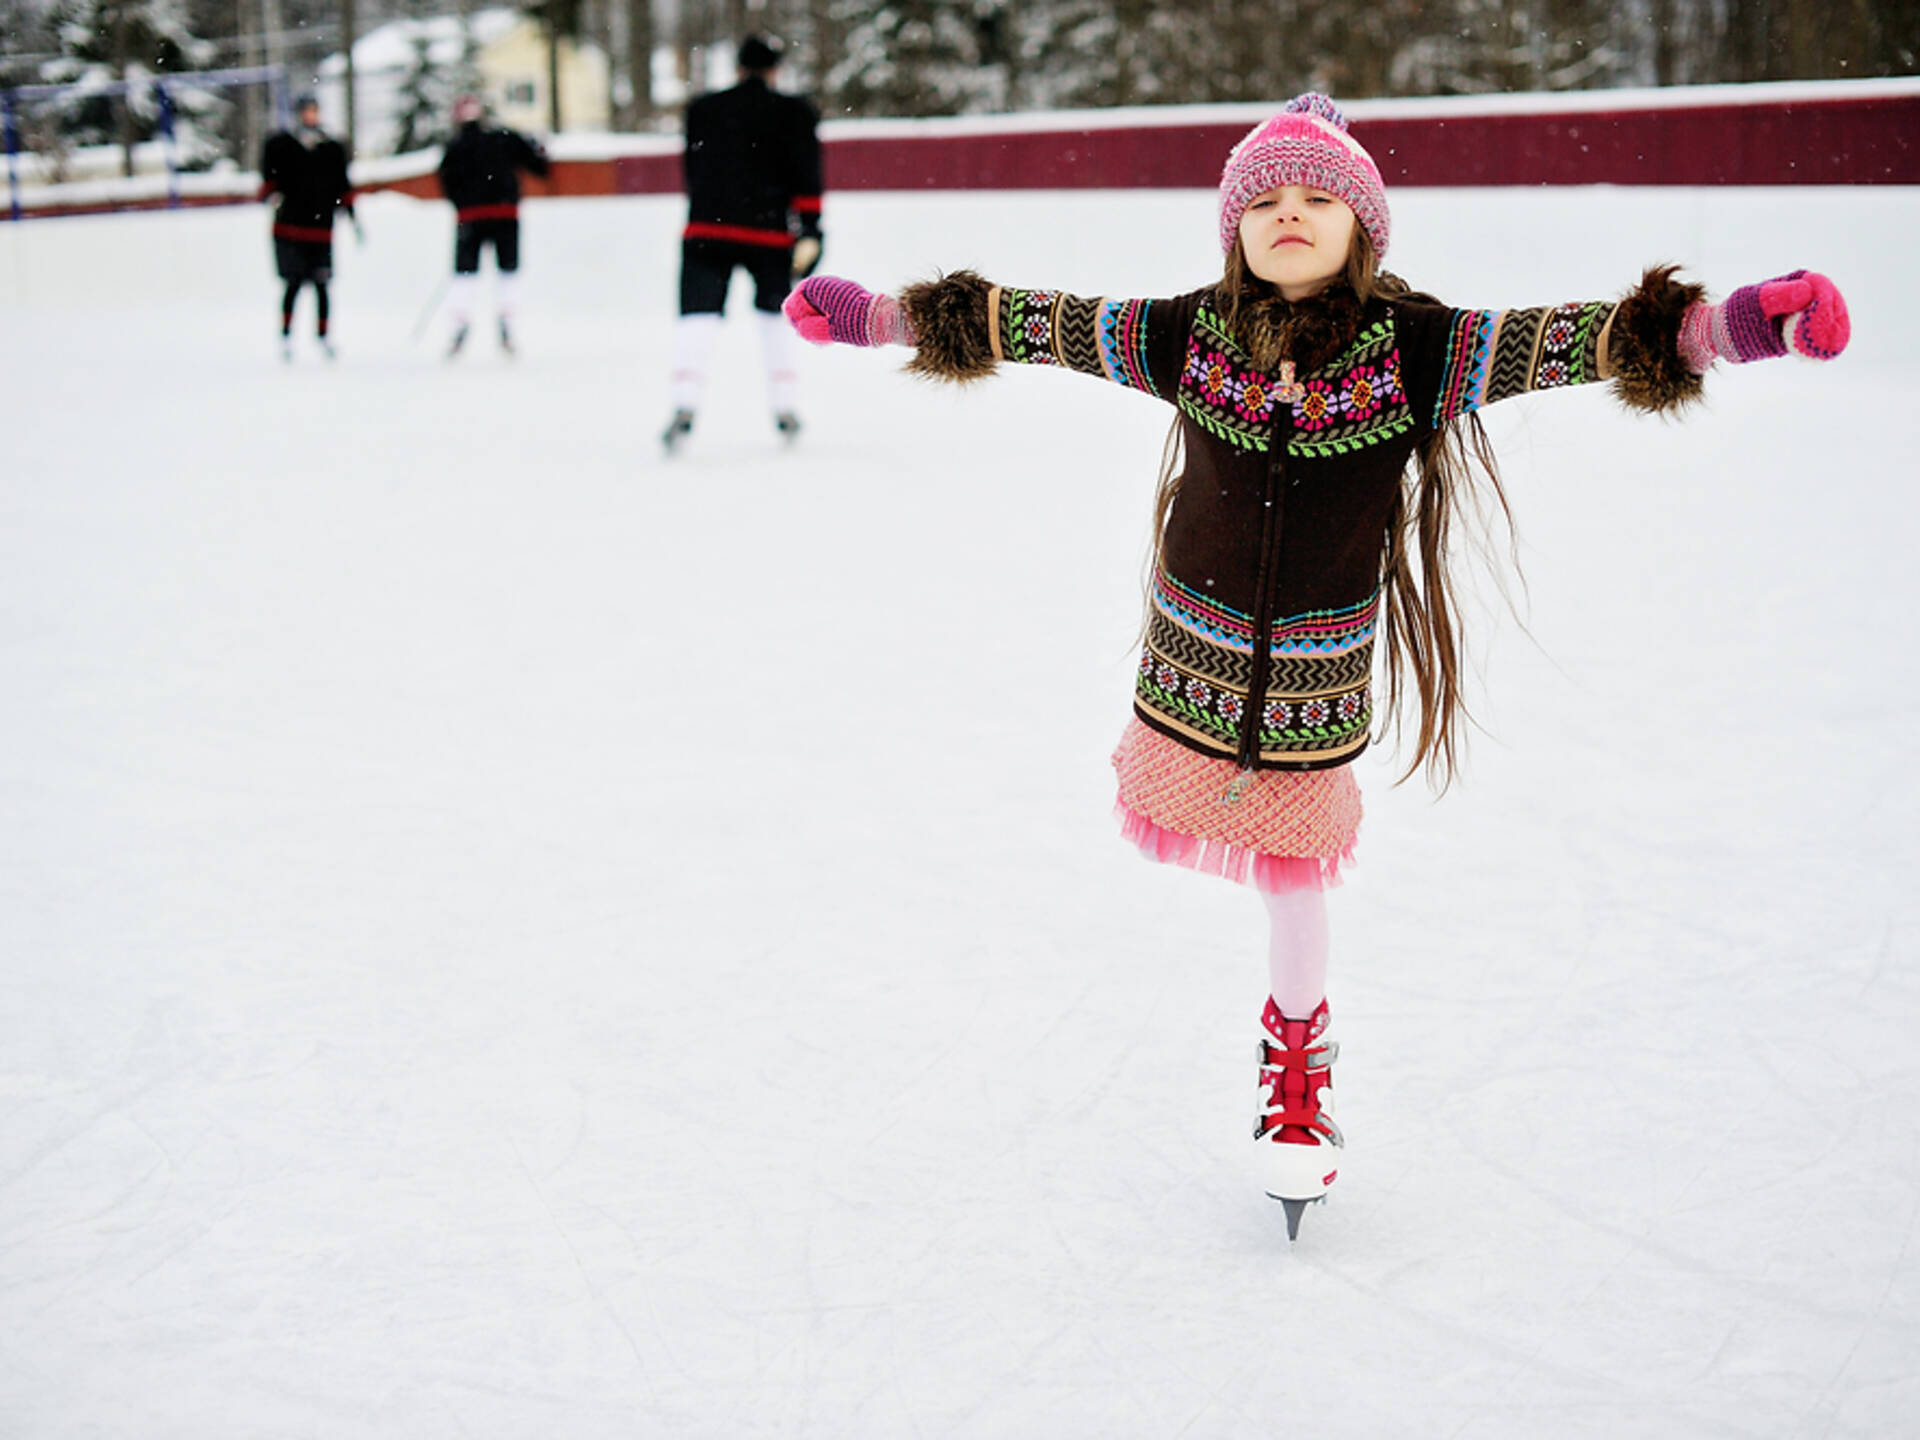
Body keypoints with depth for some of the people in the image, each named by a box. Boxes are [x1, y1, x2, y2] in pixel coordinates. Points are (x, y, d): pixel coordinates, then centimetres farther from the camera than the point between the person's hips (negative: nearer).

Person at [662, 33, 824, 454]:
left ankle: (683, 407, -25)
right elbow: (806, 175, -5)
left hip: (706, 229, 0)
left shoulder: (701, 111, 12)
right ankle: (783, 409, 20)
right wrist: (808, 231, -6)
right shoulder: (795, 113, 5)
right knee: (773, 313, 19)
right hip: (768, 230, 0)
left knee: (698, 317, -5)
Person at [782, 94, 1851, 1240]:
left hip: (1316, 675, -2)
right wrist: (878, 315, -1)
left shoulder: (1413, 353, -13)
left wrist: (1721, 326, -35)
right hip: (1193, 650, 2)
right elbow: (1032, 324, -2)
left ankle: (1298, 1058, 34)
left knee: (1295, 874, 8)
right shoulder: (1188, 338, -8)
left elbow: (1564, 341, -22)